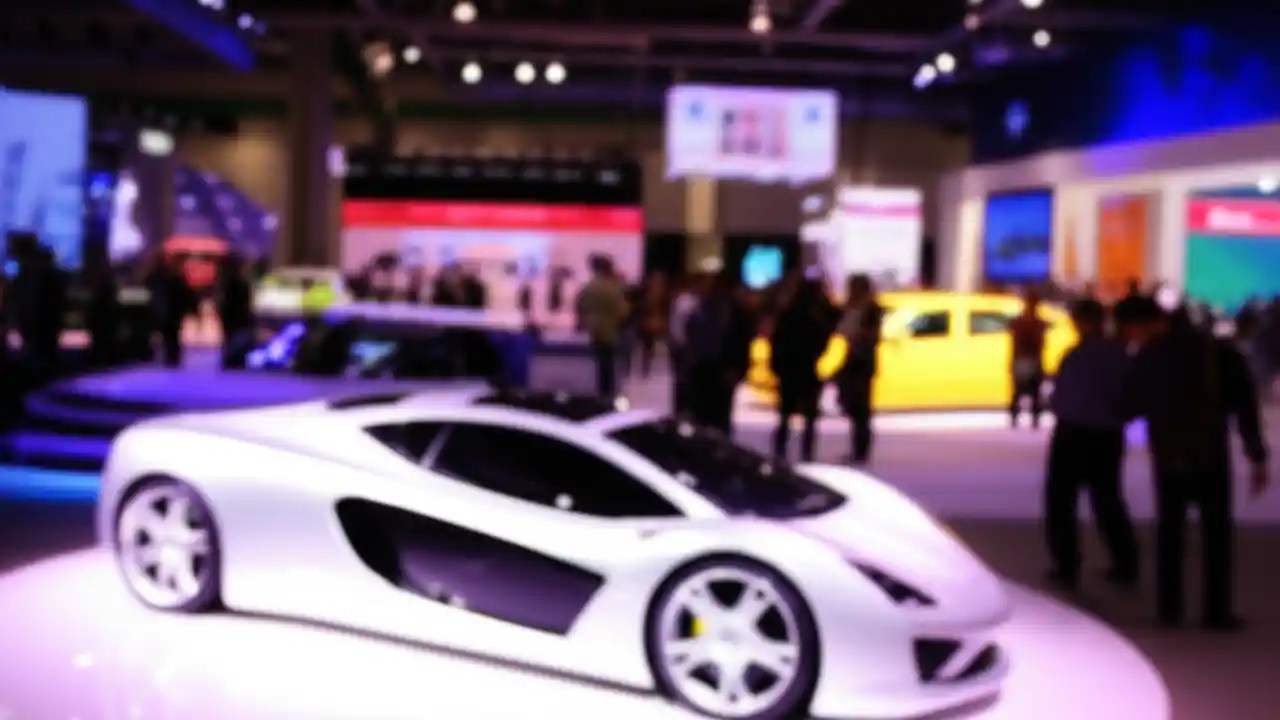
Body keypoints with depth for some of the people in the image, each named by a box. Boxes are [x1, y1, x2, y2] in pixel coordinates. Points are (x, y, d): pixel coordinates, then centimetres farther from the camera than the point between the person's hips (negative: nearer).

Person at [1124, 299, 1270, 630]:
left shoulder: (1146, 356, 1)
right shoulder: (1220, 350, 0)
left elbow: (1135, 407, 6)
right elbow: (1244, 404, -5)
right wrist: (1257, 457, -4)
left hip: (1167, 455, 1)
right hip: (1210, 453, -1)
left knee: (1170, 528, 13)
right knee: (1217, 531, 8)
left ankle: (1169, 607, 11)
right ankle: (1218, 610, 4)